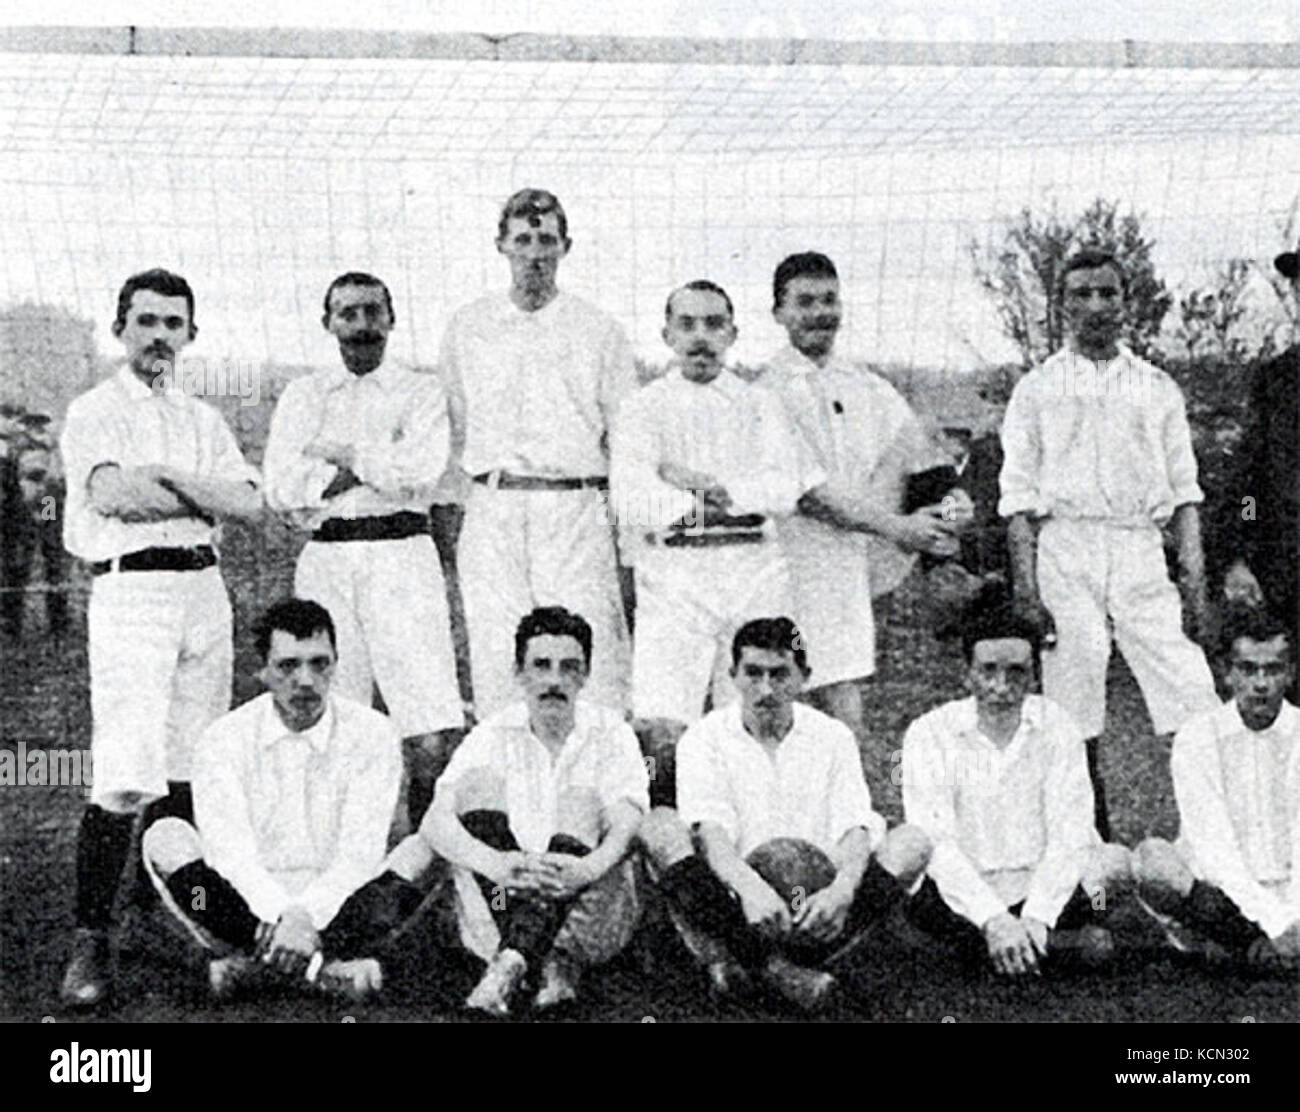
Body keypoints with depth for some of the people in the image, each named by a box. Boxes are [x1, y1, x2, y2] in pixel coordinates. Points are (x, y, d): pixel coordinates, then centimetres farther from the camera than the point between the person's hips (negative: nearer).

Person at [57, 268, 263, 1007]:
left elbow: (249, 502, 4)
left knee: (188, 773, 7)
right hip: (130, 589, -6)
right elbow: (113, 494, -16)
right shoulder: (95, 412, 3)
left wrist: (166, 477, -8)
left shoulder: (204, 419, 20)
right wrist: (204, 497, -5)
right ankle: (91, 940, -11)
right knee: (126, 776, -15)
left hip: (205, 589, 6)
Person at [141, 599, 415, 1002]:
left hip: (331, 906, -2)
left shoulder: (372, 734, -6)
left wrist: (305, 915, -31)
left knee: (371, 907, -36)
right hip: (249, 904, 2)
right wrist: (279, 914, -35)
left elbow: (360, 855, -14)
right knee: (166, 838, -24)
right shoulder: (226, 738, -5)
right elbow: (227, 846, -19)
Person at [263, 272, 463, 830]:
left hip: (400, 557, -2)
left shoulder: (421, 391, 10)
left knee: (434, 729, -13)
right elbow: (280, 488, 1)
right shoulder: (303, 395, 16)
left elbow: (421, 469, -8)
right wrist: (378, 469, -3)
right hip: (326, 559, 2)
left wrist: (341, 455, -1)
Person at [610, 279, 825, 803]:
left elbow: (784, 492, 0)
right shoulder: (641, 408, 10)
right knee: (660, 732, -15)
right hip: (672, 577, -2)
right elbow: (633, 504, -5)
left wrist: (701, 484, -6)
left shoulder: (761, 405, 16)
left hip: (755, 577, 2)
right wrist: (730, 501, -4)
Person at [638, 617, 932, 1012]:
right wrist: (747, 886, -36)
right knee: (659, 826, -24)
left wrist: (842, 889, -29)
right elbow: (709, 828, -14)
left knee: (911, 843, -20)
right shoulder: (705, 738, 3)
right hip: (733, 899, -2)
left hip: (814, 908, 2)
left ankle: (782, 963, -29)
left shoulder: (832, 737, 8)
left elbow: (854, 828, -5)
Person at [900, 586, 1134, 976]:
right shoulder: (929, 734, -7)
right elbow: (935, 845, -17)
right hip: (966, 900, 0)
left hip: (1041, 889, 0)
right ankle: (1071, 942, -21)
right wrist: (994, 919, -30)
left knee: (1115, 864, -25)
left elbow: (1070, 835, -10)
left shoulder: (1056, 727, -2)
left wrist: (1036, 918, -25)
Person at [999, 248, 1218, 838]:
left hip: (1141, 552, 2)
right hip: (1066, 550, -1)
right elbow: (1019, 496, 4)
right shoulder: (1036, 390, 9)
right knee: (1074, 713, -2)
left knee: (1192, 700, -9)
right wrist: (1026, 584, -6)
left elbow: (1184, 491, 14)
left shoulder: (1158, 388, 15)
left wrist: (1194, 580, 4)